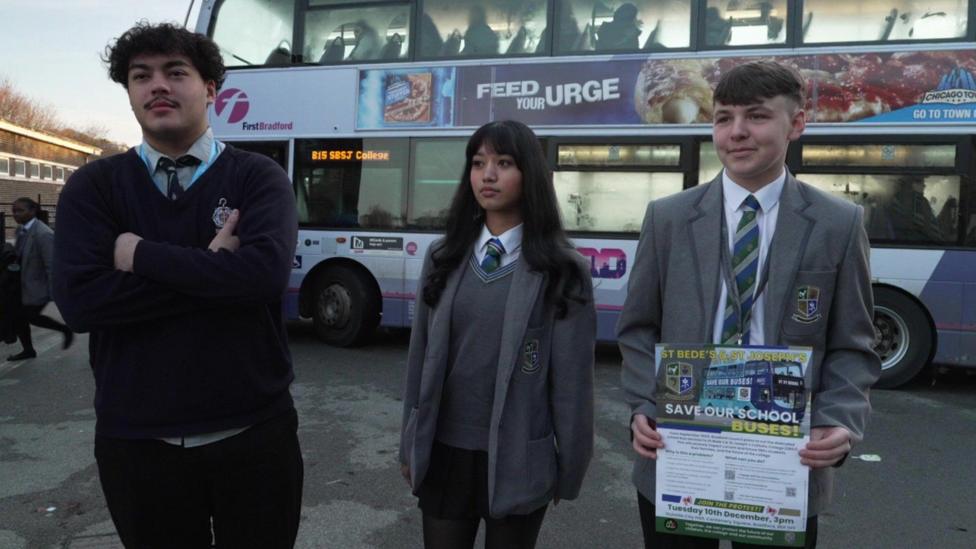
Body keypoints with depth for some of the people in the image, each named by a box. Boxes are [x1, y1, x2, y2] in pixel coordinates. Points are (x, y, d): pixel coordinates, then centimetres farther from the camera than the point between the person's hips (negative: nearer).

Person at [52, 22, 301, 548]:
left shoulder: (257, 177, -3)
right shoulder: (93, 186, 2)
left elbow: (266, 272, -22)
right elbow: (78, 299, -13)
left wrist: (140, 253, -14)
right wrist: (211, 270, -16)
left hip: (253, 435, -1)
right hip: (136, 442, 1)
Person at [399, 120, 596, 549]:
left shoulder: (561, 270, -8)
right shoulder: (443, 257, 3)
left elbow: (572, 378, -7)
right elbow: (420, 356, 6)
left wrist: (569, 468, -4)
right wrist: (410, 446, 8)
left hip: (517, 460, -3)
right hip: (444, 452, 3)